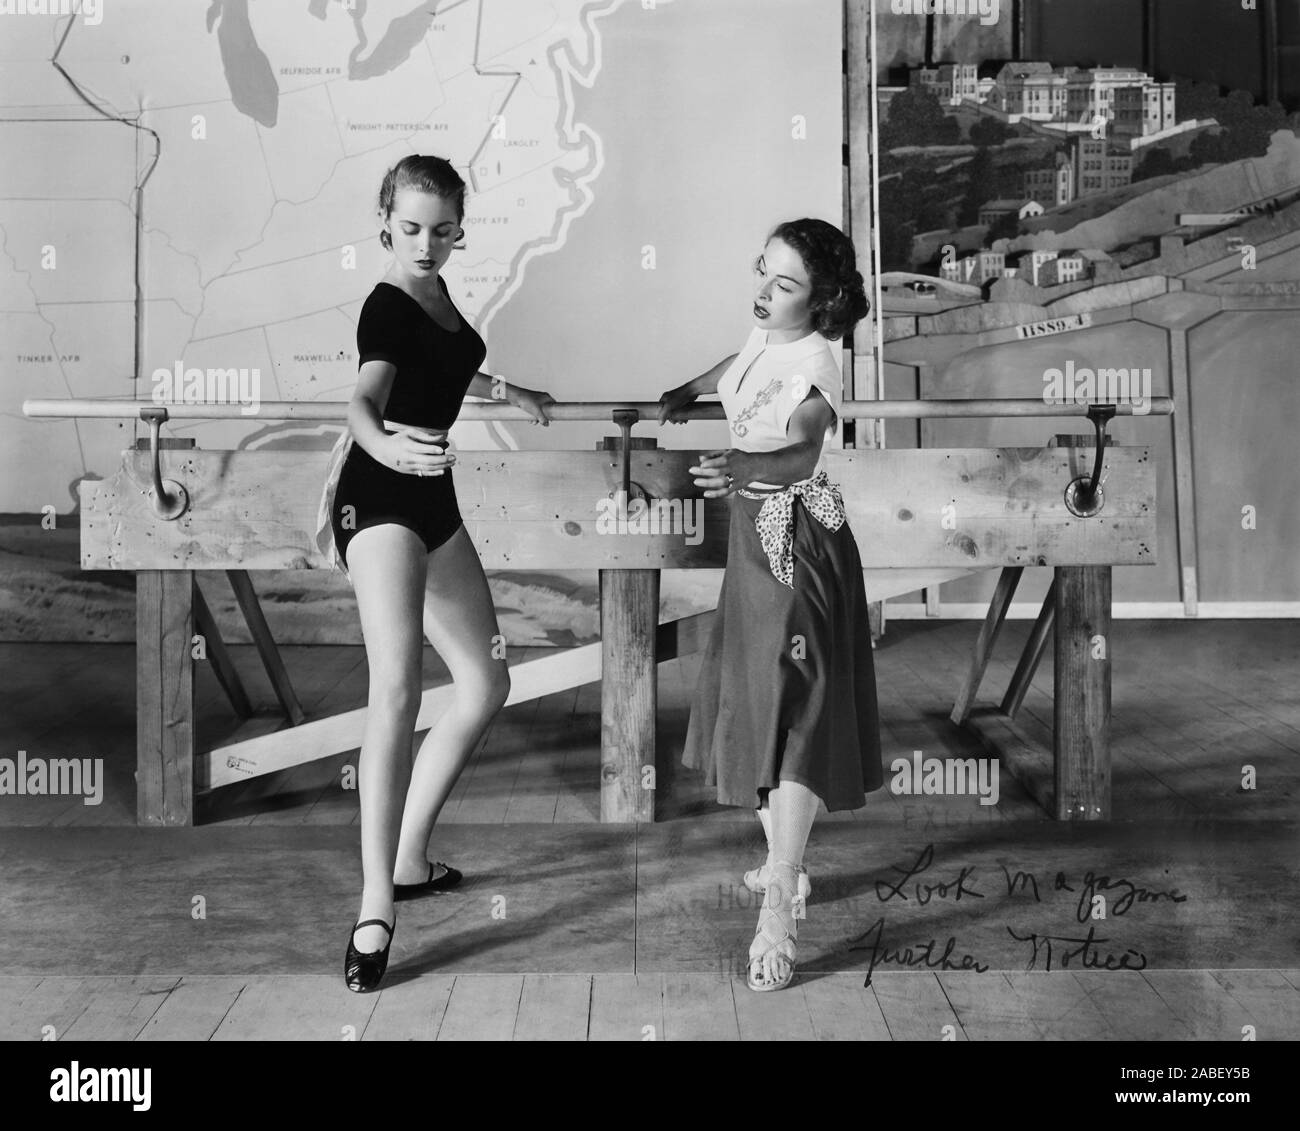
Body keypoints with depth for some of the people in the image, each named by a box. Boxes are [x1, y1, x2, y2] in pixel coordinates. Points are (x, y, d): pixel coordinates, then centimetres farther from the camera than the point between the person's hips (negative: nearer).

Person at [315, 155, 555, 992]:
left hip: (432, 500, 9)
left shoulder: (437, 289, 13)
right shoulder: (388, 306, -13)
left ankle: (410, 860, 21)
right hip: (383, 495, -9)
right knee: (398, 688, -24)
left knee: (486, 685, 12)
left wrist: (510, 393, 50)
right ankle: (376, 914, -25)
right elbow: (364, 398, -32)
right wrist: (384, 446, -54)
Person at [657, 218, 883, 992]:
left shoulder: (813, 364, -22)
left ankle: (779, 908, -13)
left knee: (789, 712, -13)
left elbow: (801, 447, -41)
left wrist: (741, 469, -59)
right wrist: (687, 391, 40)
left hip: (795, 542, -9)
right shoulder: (766, 334, 3)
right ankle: (785, 866, 29)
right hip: (754, 532, 9)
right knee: (749, 704, 14)